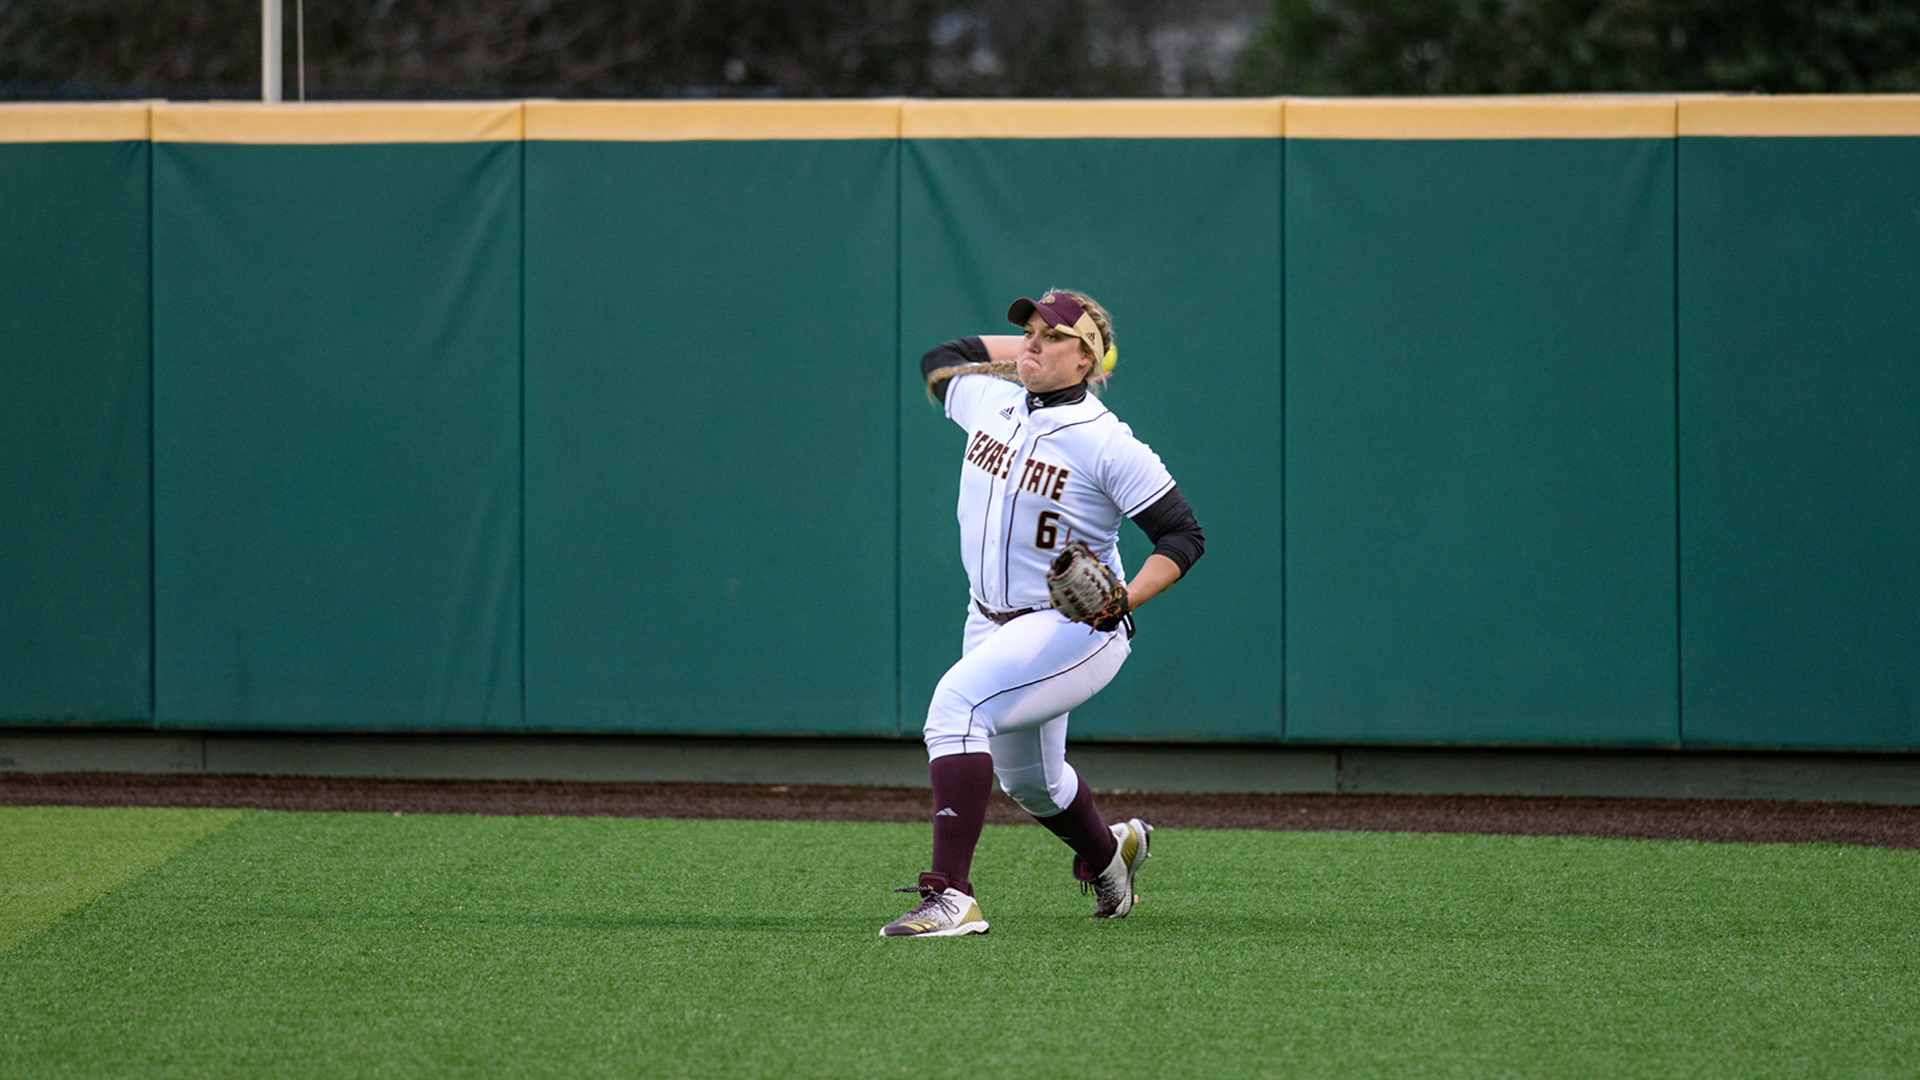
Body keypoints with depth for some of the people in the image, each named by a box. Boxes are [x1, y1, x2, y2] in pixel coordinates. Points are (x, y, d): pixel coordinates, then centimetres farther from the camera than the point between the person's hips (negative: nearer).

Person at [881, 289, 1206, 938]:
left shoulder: (1106, 442, -17)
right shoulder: (992, 401, 1)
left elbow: (1184, 536, -14)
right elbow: (938, 362, 24)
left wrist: (1125, 601, -29)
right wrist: (1030, 354, 14)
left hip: (1074, 626, -8)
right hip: (994, 626, 8)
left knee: (956, 701, -31)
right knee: (1027, 781, 22)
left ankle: (950, 896, -37)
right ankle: (1108, 852, 56)